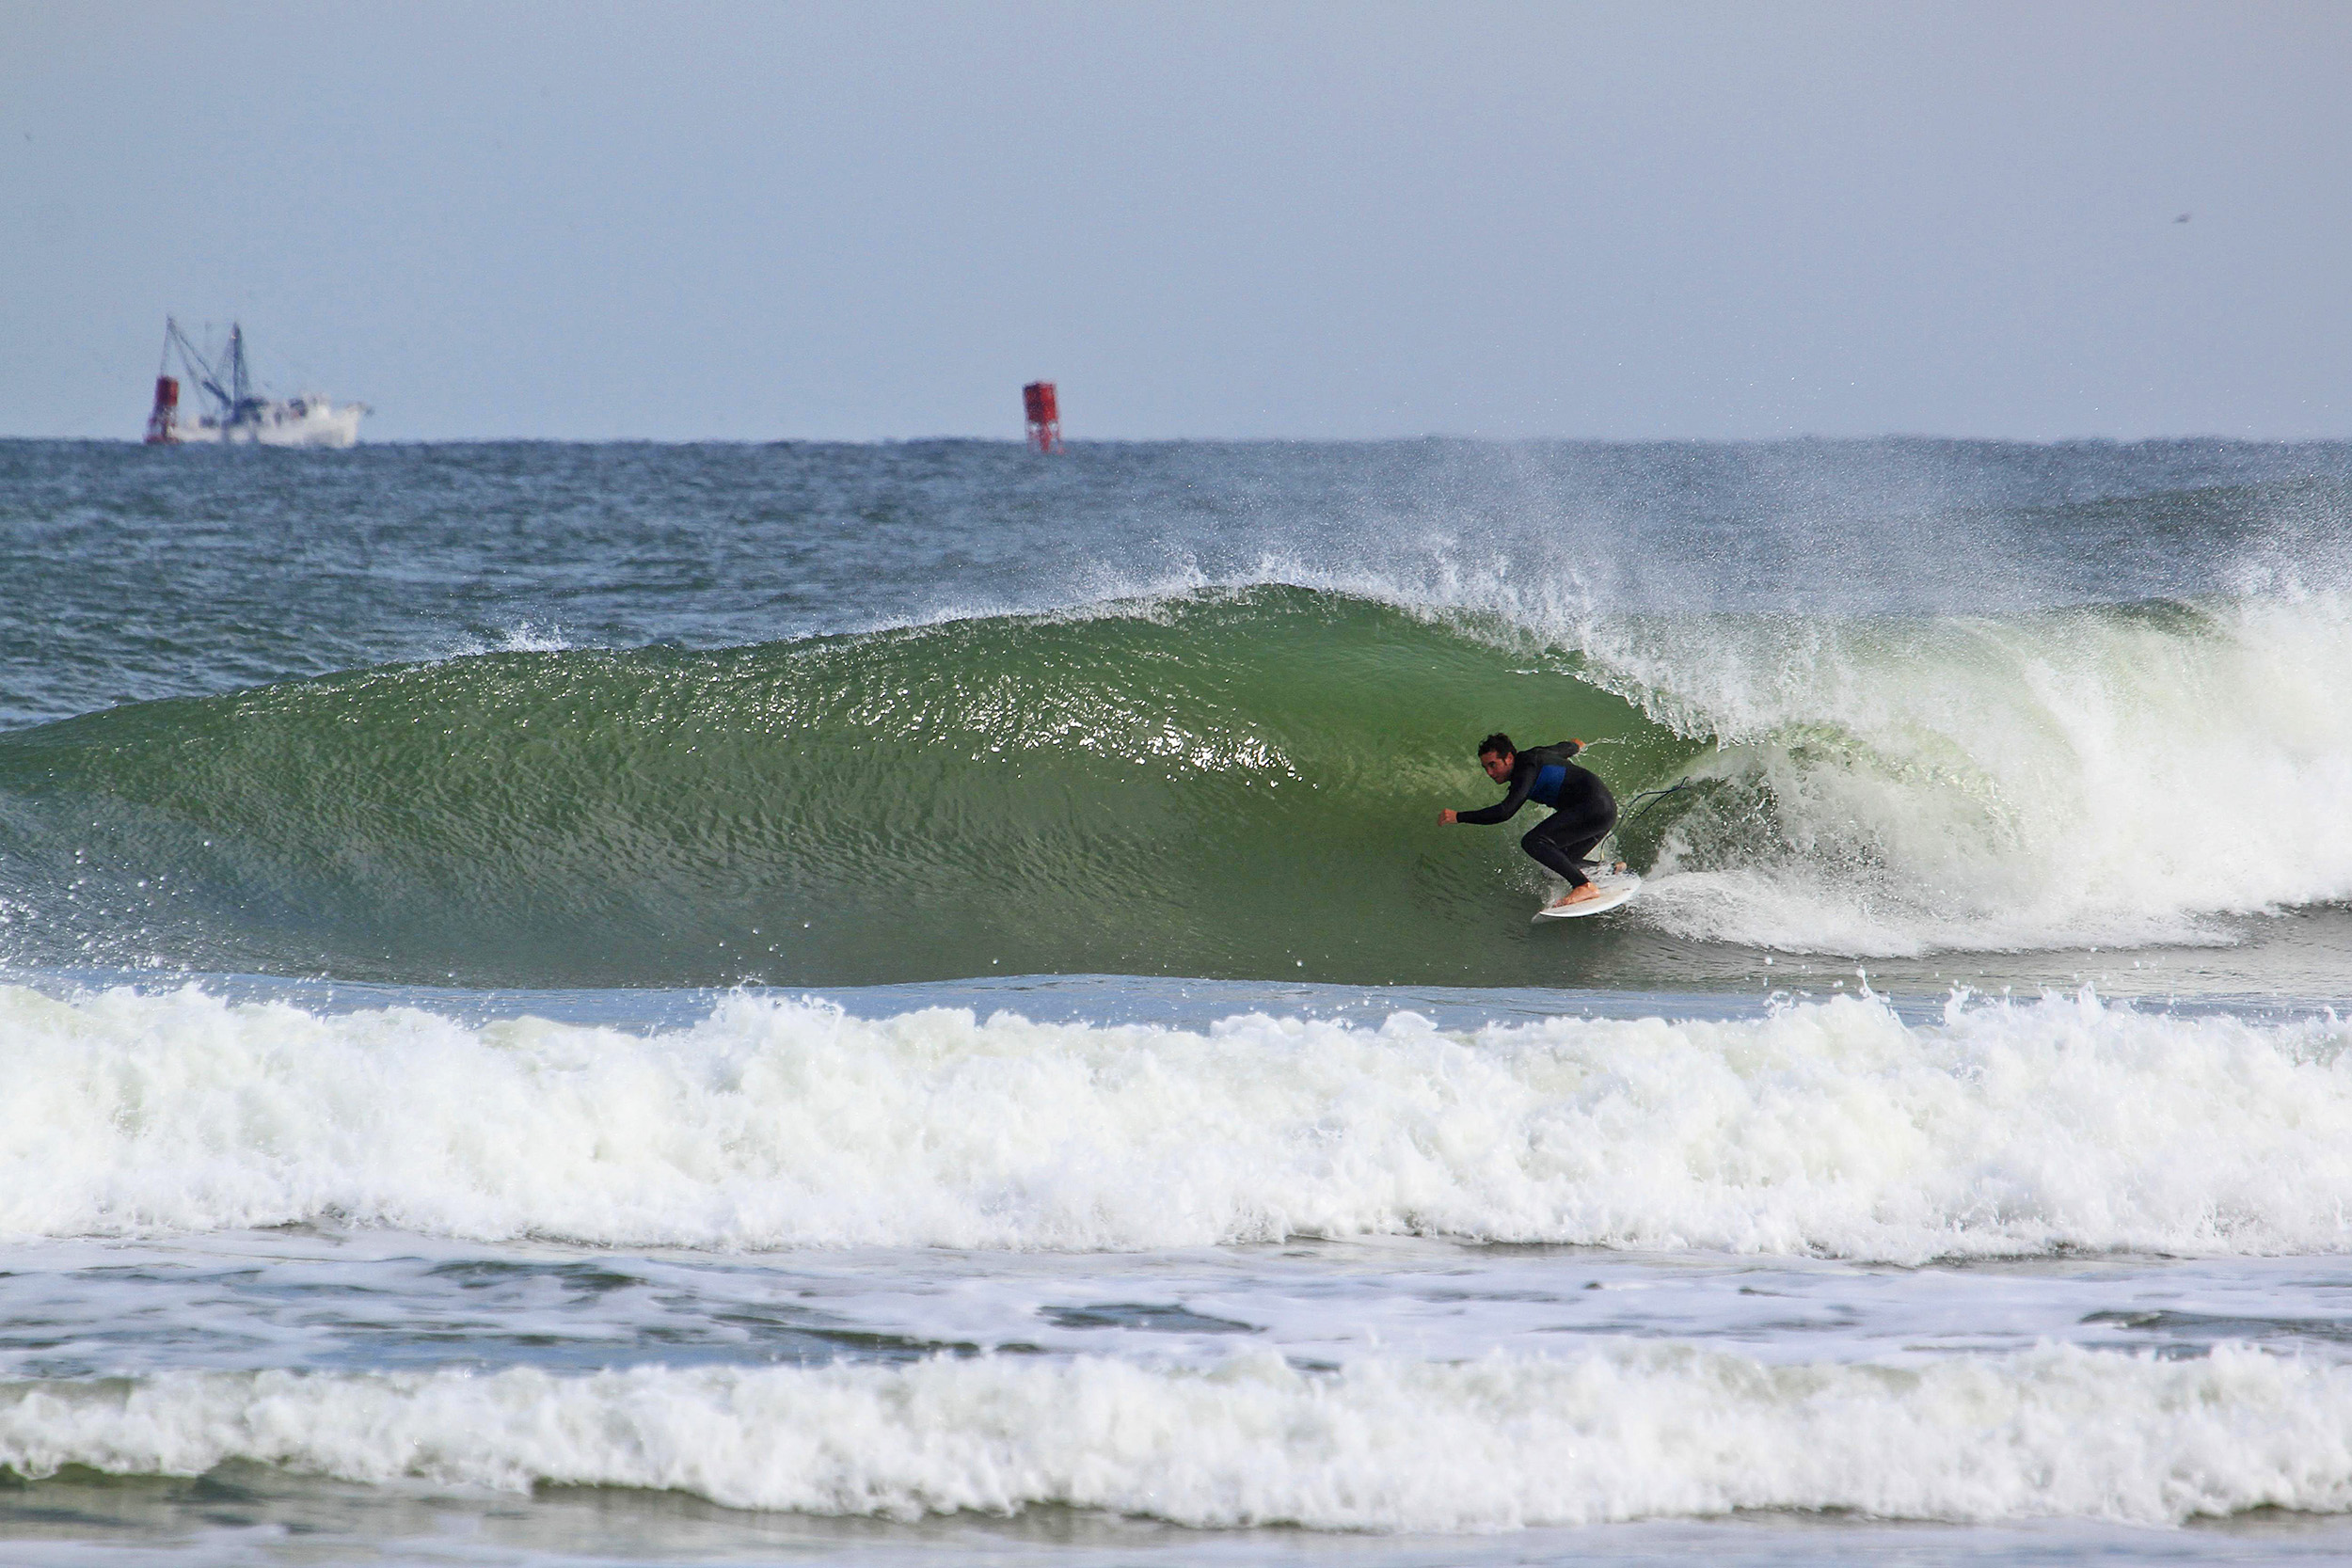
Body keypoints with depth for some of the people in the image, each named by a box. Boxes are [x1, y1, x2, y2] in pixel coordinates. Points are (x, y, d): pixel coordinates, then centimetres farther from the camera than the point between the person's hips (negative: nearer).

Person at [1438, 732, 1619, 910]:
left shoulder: (1527, 771, -15)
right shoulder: (1534, 754, 14)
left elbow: (1506, 811, -26)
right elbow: (1566, 748, 34)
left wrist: (1458, 817, -26)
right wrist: (1577, 746, 60)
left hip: (1593, 808, -10)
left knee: (1533, 842, -22)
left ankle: (1584, 886, -24)